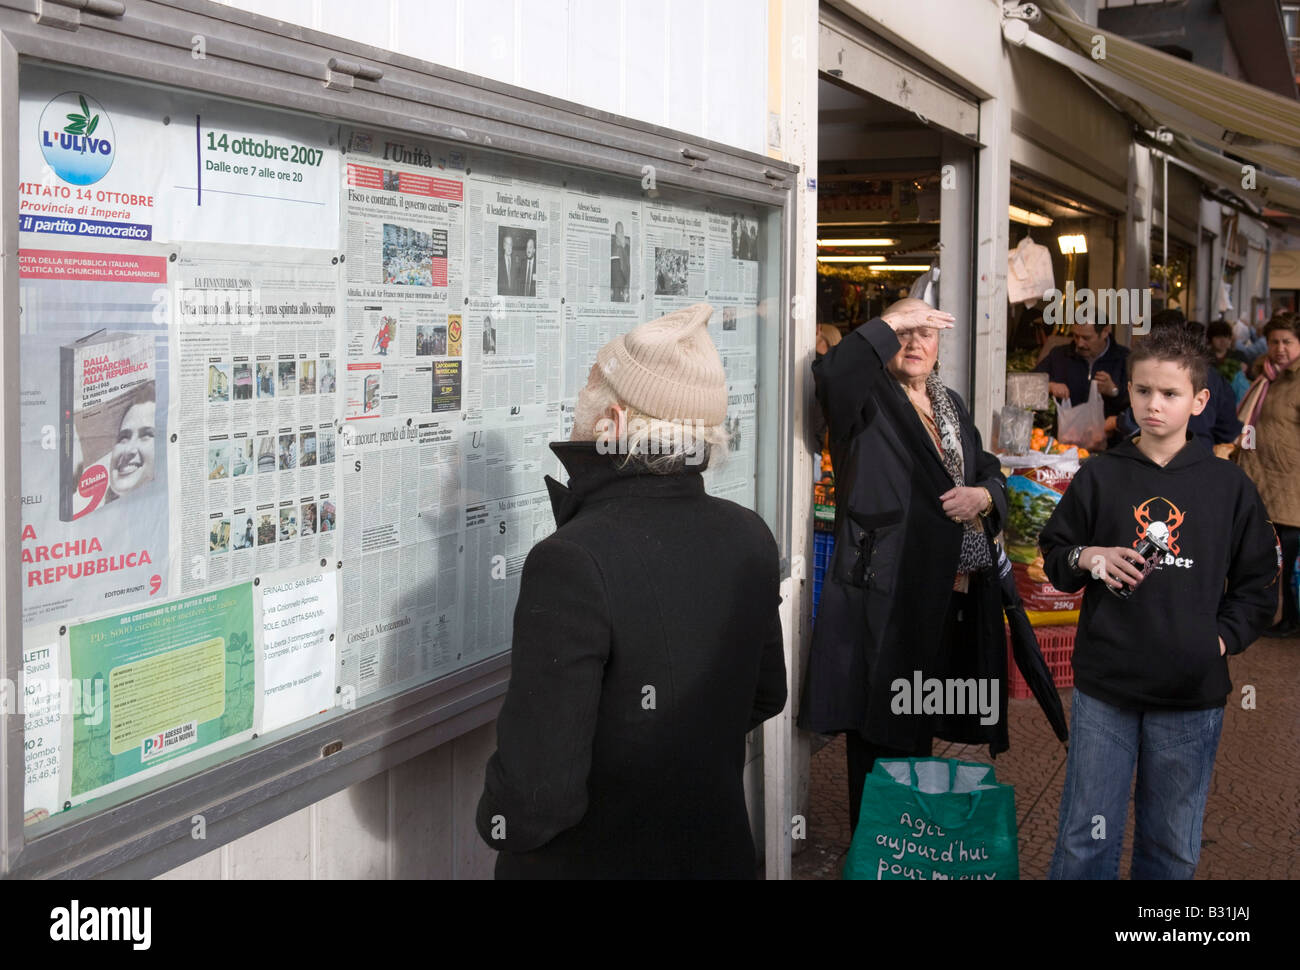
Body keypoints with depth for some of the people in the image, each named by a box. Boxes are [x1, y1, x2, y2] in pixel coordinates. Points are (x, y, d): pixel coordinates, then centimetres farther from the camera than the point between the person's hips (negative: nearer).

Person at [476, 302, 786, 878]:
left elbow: (537, 791, -29)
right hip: (719, 851, 6)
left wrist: (499, 822, -8)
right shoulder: (749, 538, -6)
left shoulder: (570, 564, -28)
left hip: (590, 862, -6)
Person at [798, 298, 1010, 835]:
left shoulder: (950, 406, 19)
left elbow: (991, 472, 23)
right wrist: (891, 320, -25)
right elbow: (831, 373, -27)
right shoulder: (868, 399, -3)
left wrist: (983, 496, 1)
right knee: (880, 735, -3)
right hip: (885, 594, -7)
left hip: (948, 592, 7)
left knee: (921, 726, 17)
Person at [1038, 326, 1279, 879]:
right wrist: (1086, 558, -9)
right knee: (1086, 839, 4)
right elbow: (1053, 554, 11)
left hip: (1193, 694, 0)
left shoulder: (1229, 487, 3)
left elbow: (1257, 582, 9)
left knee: (1173, 845, 10)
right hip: (1104, 688, 0)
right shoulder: (1100, 477, 4)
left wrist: (1224, 637, -4)